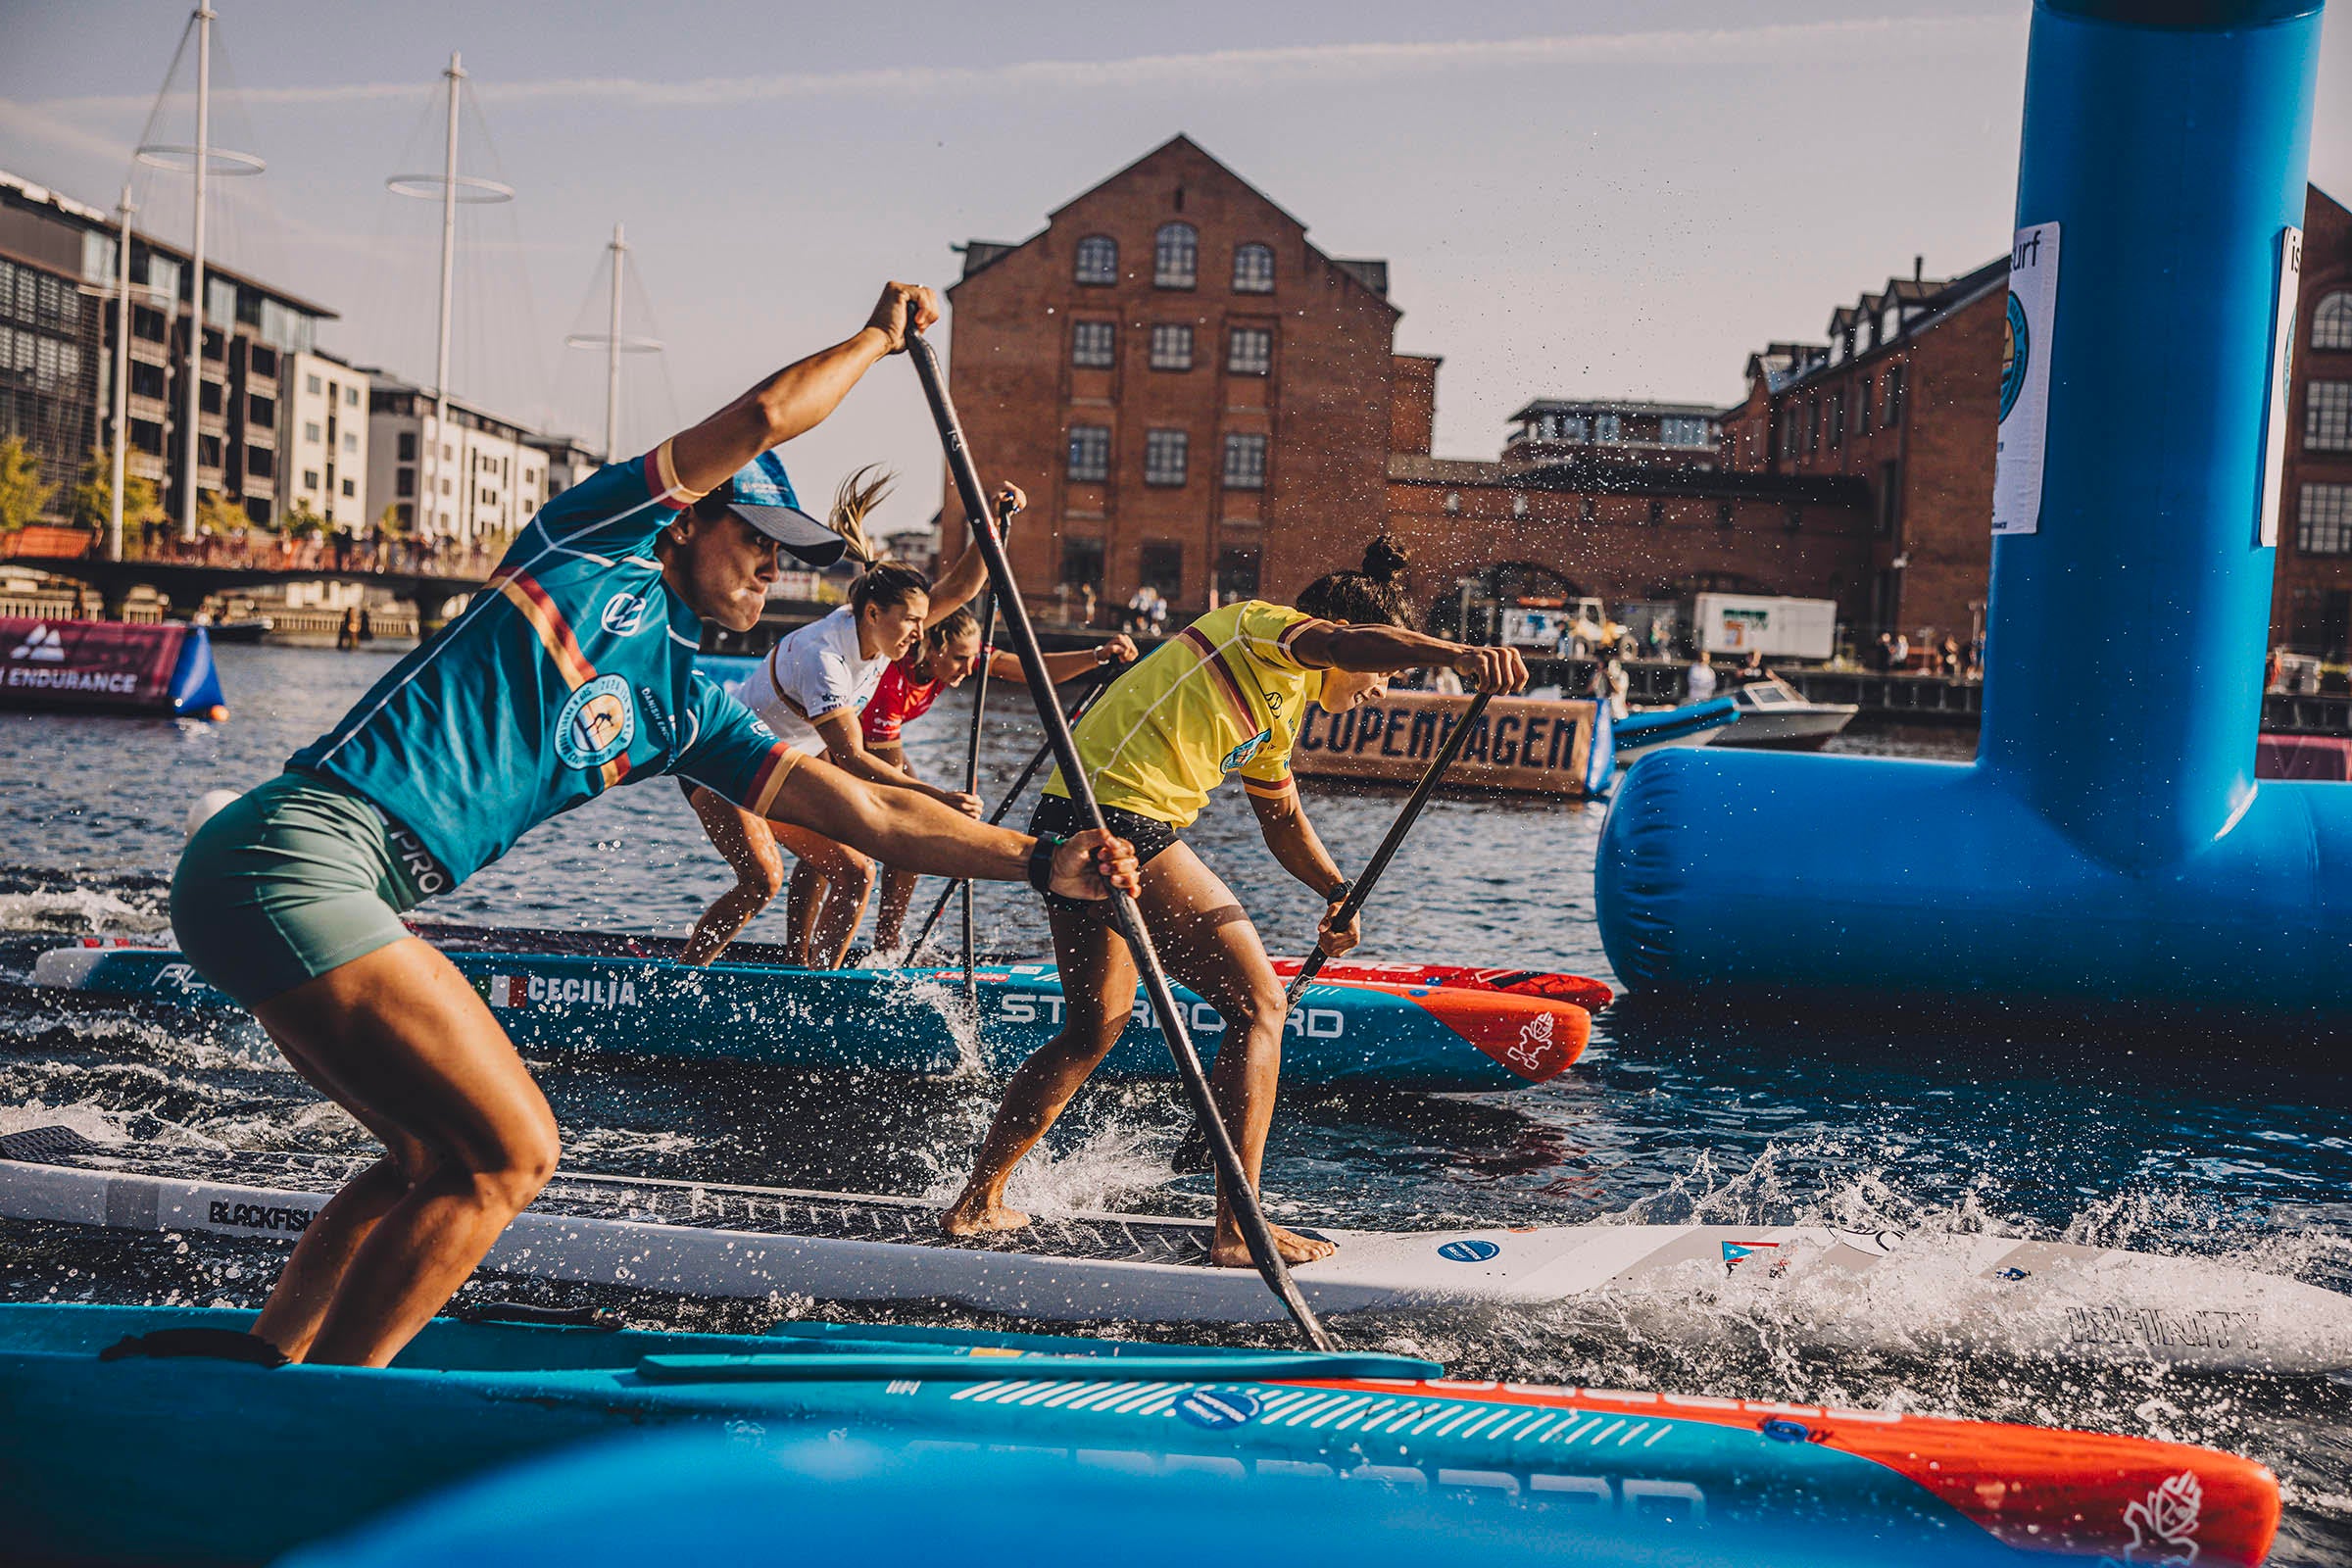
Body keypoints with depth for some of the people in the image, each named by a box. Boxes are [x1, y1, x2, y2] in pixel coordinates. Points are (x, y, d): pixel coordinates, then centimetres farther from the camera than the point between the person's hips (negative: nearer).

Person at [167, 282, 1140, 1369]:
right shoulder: (600, 544, 3)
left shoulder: (683, 712, 18)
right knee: (509, 1155, -10)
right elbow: (762, 418, -5)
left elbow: (869, 817, 14)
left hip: (334, 893, 9)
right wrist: (878, 337, 13)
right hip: (299, 852, -9)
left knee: (436, 1159, 17)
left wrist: (1039, 863, 9)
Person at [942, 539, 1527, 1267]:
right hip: (1125, 818, -11)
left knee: (1093, 1029, 23)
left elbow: (1281, 816, 37)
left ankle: (977, 1204, 34)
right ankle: (1237, 1230, -5)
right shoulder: (1266, 627, -3)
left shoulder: (1276, 704, 26)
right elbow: (1343, 642, -27)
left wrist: (1336, 891, 23)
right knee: (1258, 1005, -5)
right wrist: (1456, 653, -43)